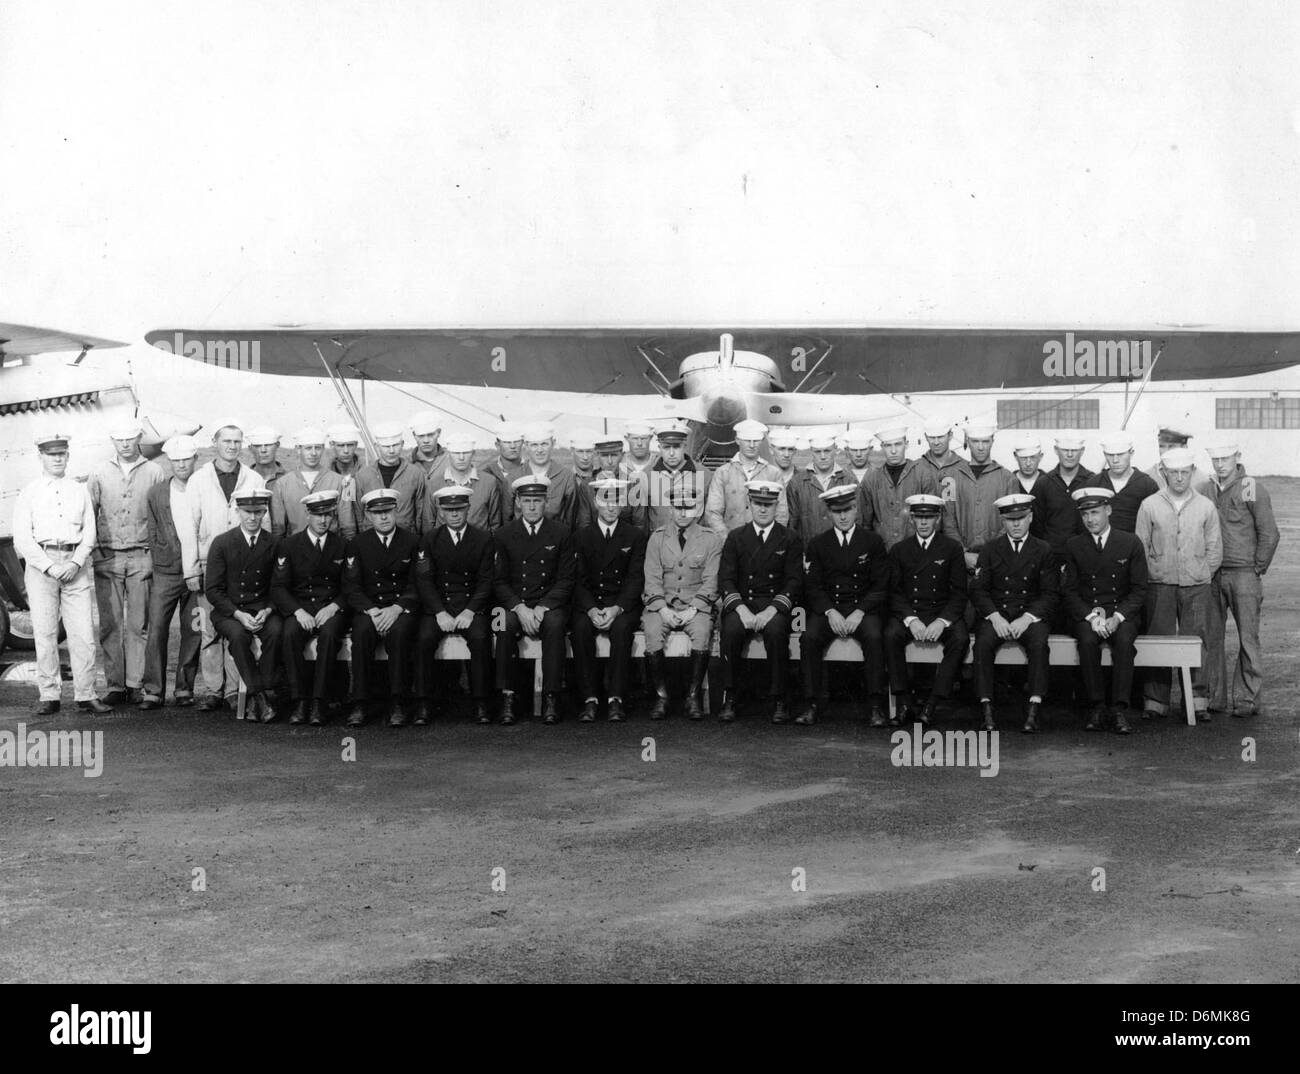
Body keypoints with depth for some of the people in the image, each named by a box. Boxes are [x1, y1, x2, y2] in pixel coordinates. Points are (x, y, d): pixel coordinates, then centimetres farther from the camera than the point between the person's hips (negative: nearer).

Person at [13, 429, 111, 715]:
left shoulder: (79, 491, 14)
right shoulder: (29, 493, 8)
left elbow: (89, 533, 9)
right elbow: (22, 538, 0)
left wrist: (75, 563, -8)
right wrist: (50, 566, -11)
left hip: (75, 565, 1)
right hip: (40, 564, -1)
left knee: (83, 632, -4)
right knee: (44, 633, -2)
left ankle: (86, 696, -1)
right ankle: (49, 696, 3)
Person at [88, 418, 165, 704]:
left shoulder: (154, 472, 6)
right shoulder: (99, 473, 9)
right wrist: (89, 551, 2)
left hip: (141, 556, -1)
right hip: (107, 556, 1)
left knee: (139, 624, -2)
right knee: (110, 624, 0)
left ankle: (136, 683, 3)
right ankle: (115, 685, 4)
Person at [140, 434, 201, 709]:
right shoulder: (156, 495, 7)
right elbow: (152, 536, 11)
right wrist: (160, 563, 4)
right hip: (165, 573, 1)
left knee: (193, 632, 2)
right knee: (156, 631, -6)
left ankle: (184, 688, 12)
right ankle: (153, 690, -1)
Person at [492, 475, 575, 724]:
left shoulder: (561, 533, 5)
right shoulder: (504, 535, 7)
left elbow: (566, 579, 1)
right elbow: (500, 581, 4)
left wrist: (542, 608, -13)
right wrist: (519, 608, -13)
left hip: (550, 603, -1)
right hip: (515, 603, 1)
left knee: (554, 624, -33)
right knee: (505, 625, -32)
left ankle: (550, 698, -31)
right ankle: (507, 698, -29)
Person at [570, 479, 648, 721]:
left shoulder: (635, 536, 7)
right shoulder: (581, 537, 10)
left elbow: (636, 579, -2)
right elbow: (579, 580, 2)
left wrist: (616, 609, -19)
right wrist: (591, 610, -17)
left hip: (623, 605, -1)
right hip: (589, 604, 1)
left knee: (621, 627, -33)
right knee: (581, 628, -31)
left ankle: (615, 698, -32)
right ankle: (590, 699, -28)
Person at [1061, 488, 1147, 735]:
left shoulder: (1131, 543, 3)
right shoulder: (1073, 546, 6)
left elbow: (1139, 591, 2)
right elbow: (1069, 591, 4)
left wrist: (1117, 617, -14)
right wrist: (1091, 616, -13)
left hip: (1123, 613, -1)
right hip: (1085, 613, 1)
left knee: (1124, 639, -32)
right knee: (1087, 640, -32)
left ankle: (1119, 709, -30)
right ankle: (1096, 707, -25)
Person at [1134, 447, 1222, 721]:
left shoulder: (1206, 507, 6)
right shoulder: (1149, 506, 4)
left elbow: (1214, 550, 11)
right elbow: (1141, 547, 7)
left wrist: (1200, 576, 6)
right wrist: (1152, 576, 3)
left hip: (1196, 587, 1)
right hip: (1159, 586, 0)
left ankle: (1198, 701, 3)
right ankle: (1155, 702, 2)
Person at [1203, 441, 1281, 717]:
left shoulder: (1253, 490, -4)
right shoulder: (1207, 491, 8)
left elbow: (1269, 534, -3)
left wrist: (1257, 571, -3)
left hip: (1244, 575, -4)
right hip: (1212, 575, 4)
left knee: (1248, 638, -2)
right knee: (1210, 637, 4)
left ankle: (1247, 700, 3)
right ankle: (1214, 696, 11)